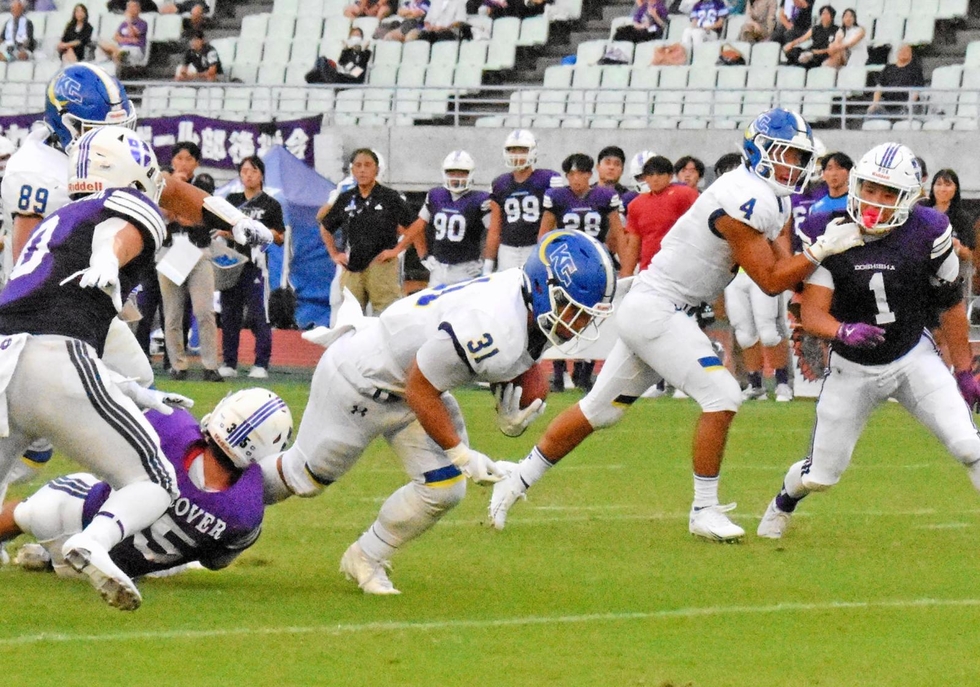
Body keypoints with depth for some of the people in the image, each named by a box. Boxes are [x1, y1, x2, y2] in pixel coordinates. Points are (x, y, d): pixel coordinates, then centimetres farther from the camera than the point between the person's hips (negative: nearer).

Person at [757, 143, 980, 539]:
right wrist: (843, 332, -42)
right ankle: (782, 505, 43)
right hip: (853, 369, 0)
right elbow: (812, 314, -20)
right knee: (820, 475, 9)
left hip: (914, 358, 0)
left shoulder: (926, 235, -15)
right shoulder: (830, 236, -17)